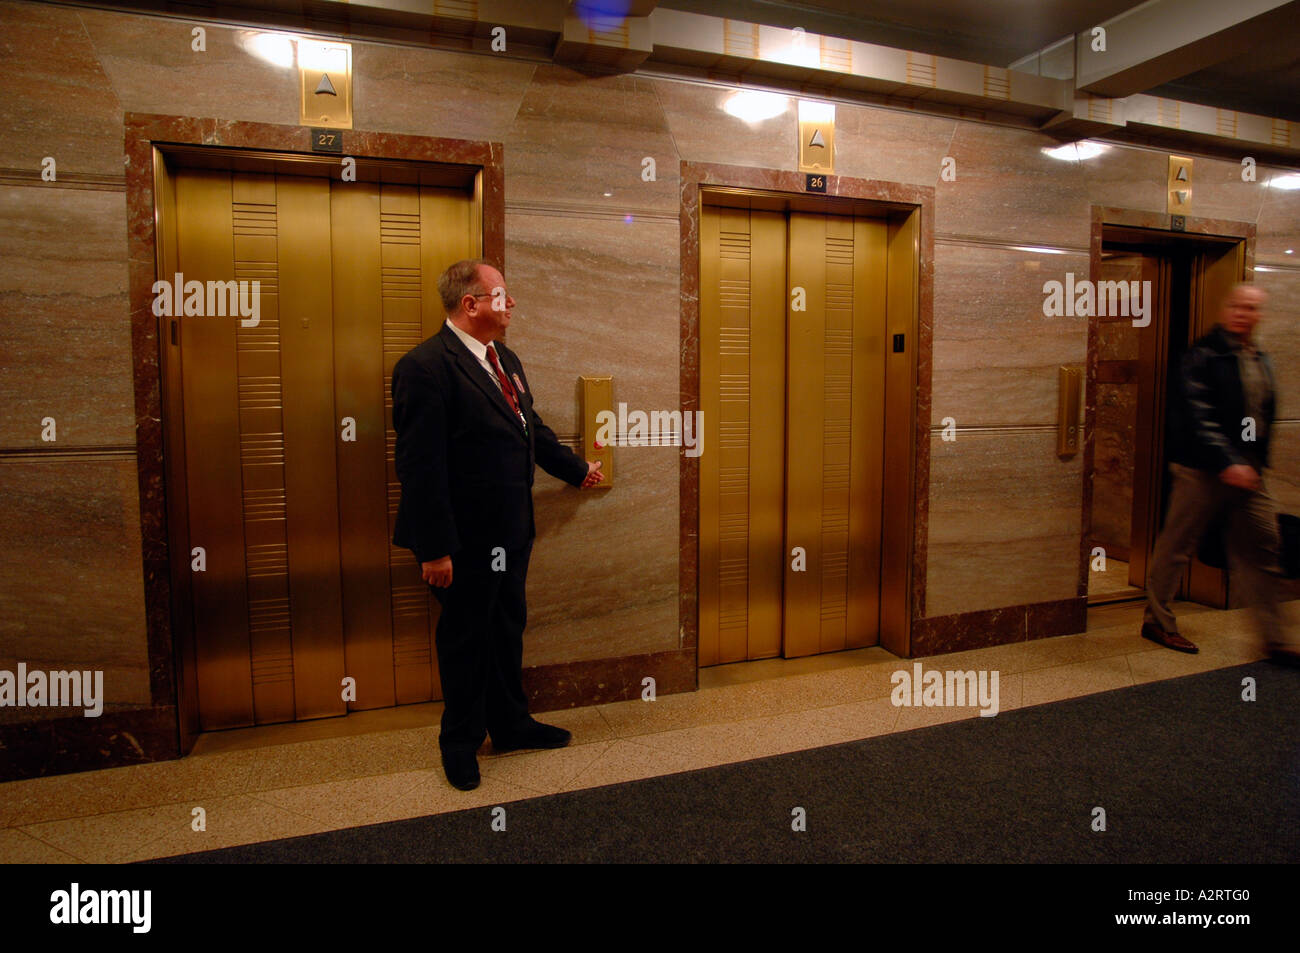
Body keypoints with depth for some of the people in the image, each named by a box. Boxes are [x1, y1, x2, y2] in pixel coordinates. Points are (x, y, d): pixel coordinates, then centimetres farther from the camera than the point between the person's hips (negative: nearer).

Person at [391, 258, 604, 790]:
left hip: (510, 532, 8)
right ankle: (461, 742, 30)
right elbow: (421, 466, -22)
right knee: (465, 640, 9)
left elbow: (533, 430, 22)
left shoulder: (505, 360, 10)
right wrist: (434, 548, -23)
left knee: (508, 630, 20)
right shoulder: (426, 367, -18)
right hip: (465, 541, -8)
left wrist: (577, 469, 31)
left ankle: (511, 725, 39)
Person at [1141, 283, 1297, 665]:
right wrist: (1227, 463, -23)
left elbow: (1264, 417, 23)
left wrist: (1257, 462, 16)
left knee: (1260, 551, 9)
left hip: (1247, 472, 8)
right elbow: (1198, 417, -18)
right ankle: (1157, 620, 16)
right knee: (1176, 546, 2)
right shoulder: (1203, 356, -10)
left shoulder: (1261, 361, 15)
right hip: (1203, 471, -7)